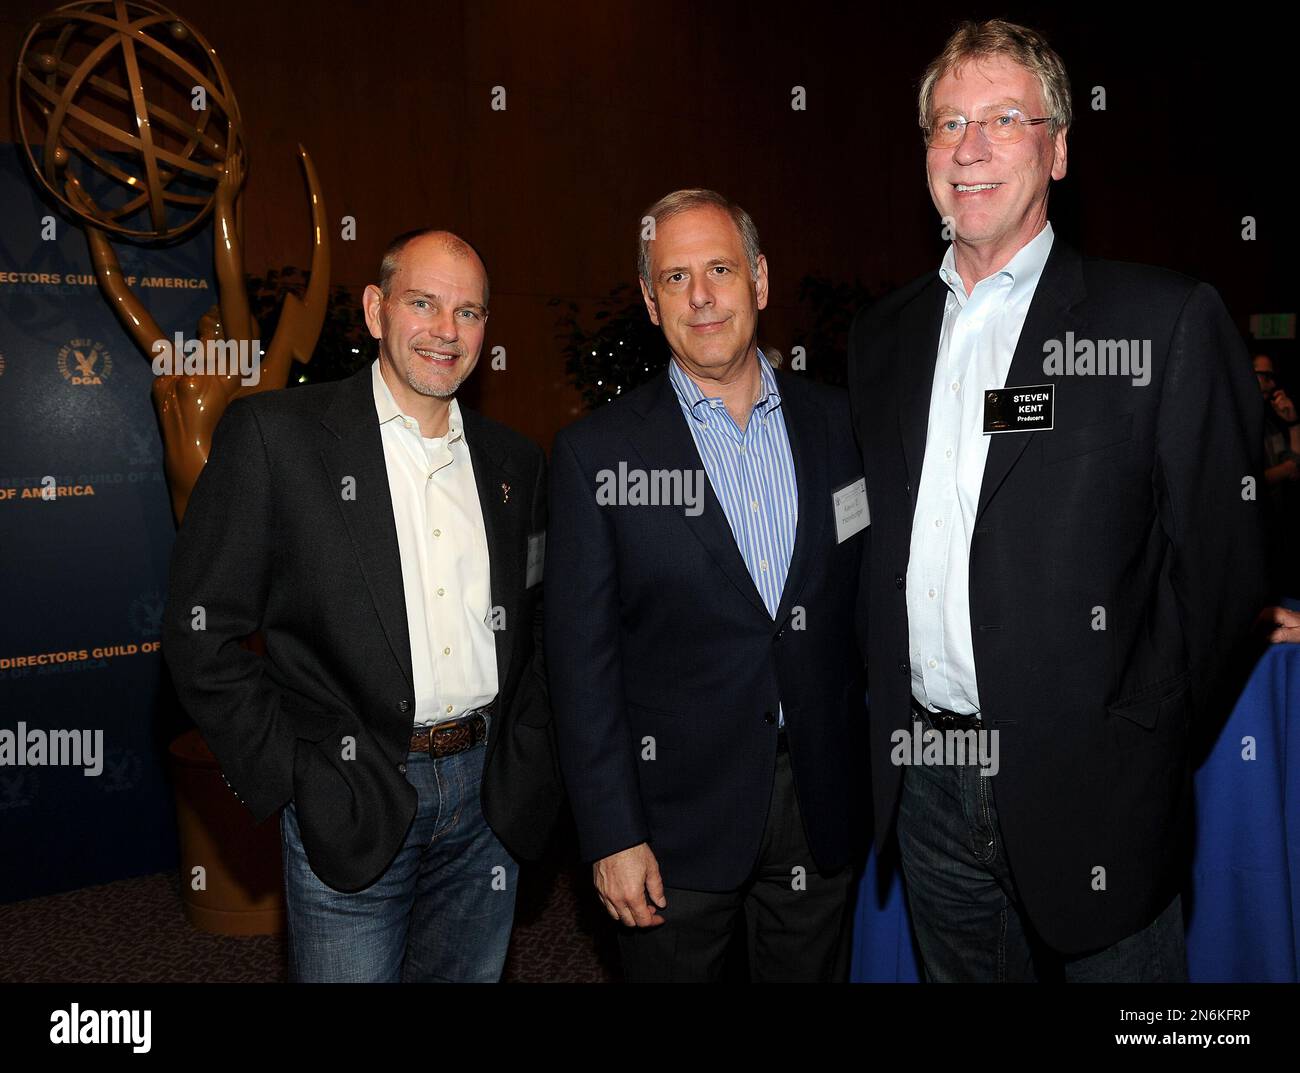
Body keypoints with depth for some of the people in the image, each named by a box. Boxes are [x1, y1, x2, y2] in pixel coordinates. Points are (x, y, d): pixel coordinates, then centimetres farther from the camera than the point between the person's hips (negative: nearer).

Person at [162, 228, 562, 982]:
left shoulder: (514, 461, 8)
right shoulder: (274, 433, -6)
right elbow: (201, 630, -7)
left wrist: (528, 759, 4)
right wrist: (288, 778, -9)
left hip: (490, 799, 4)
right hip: (349, 804, -4)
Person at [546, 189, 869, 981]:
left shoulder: (841, 424, 2)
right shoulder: (597, 453, -7)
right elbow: (582, 657, -7)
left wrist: (883, 771, 3)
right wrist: (612, 834, -9)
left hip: (824, 802, 3)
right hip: (676, 816, -2)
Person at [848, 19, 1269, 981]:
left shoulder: (1168, 320, -6)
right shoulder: (883, 335, 9)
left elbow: (1223, 558, -7)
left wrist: (1141, 740, -8)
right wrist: (887, 717, 7)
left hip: (1087, 793, -4)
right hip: (926, 789, 4)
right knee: (961, 972, 20)